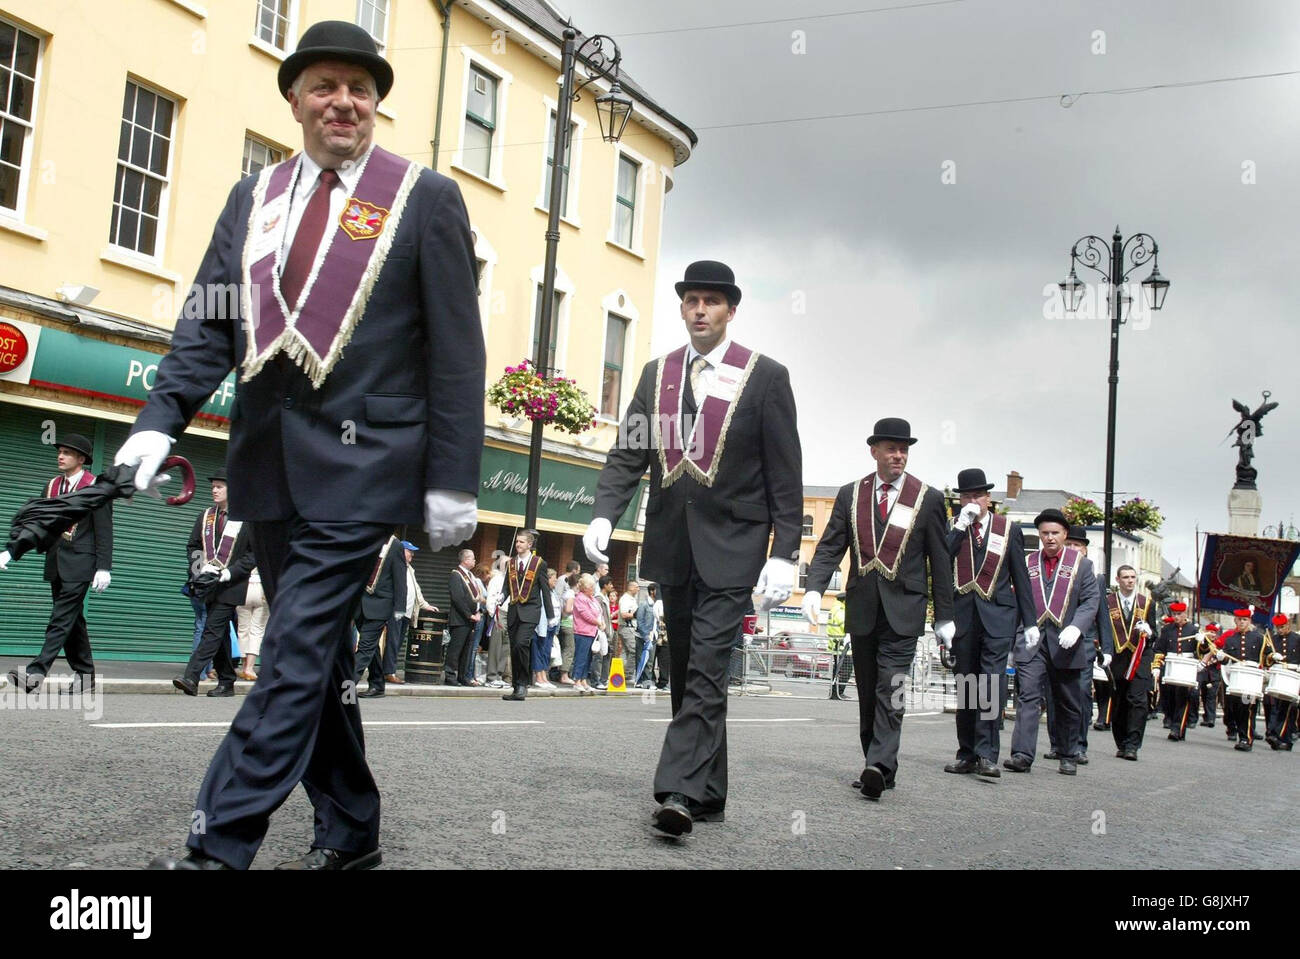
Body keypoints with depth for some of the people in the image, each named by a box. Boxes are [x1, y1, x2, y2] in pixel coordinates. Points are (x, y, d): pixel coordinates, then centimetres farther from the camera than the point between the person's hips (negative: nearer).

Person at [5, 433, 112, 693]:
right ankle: (84, 675, 18)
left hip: (79, 564, -7)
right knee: (72, 622, 11)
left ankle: (36, 673, -19)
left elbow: (104, 531, -8)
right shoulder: (52, 485, 14)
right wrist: (12, 551, 1)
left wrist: (103, 568, -14)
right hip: (56, 564, 7)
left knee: (62, 619, -12)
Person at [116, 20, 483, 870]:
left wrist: (453, 480, -10)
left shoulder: (425, 198, 0)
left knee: (296, 656, -9)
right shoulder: (253, 197, 13)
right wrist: (162, 418, -7)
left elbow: (456, 349, -5)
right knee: (317, 656, 13)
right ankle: (349, 833, 26)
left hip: (362, 461, -6)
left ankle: (218, 848, -2)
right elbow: (210, 324, 10)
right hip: (271, 461, 6)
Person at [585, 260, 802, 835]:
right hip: (672, 544, 5)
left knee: (706, 670, -13)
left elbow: (785, 474, -3)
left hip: (730, 546, -5)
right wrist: (604, 514, -9)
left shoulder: (765, 376, -1)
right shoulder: (656, 374, 11)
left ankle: (680, 792, -14)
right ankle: (708, 794, 20)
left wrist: (784, 554, -9)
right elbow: (628, 453, 8)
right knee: (686, 673, 10)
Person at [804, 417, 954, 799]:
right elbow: (830, 547, 3)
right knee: (867, 694, 10)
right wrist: (814, 588, -14)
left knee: (890, 693, -14)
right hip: (862, 609, 3)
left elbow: (940, 560, 3)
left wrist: (944, 616, 2)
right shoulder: (850, 495, 7)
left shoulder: (928, 499, 2)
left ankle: (879, 766, -19)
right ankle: (879, 769, 20)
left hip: (902, 610, -3)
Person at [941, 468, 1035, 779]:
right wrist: (961, 526, -11)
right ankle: (967, 754, 16)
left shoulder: (1009, 529, 7)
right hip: (963, 615, 2)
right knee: (965, 685, 8)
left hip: (998, 616, -2)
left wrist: (1029, 622, 7)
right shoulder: (952, 528, 8)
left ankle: (987, 754, -14)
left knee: (991, 682, -14)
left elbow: (1021, 578, 9)